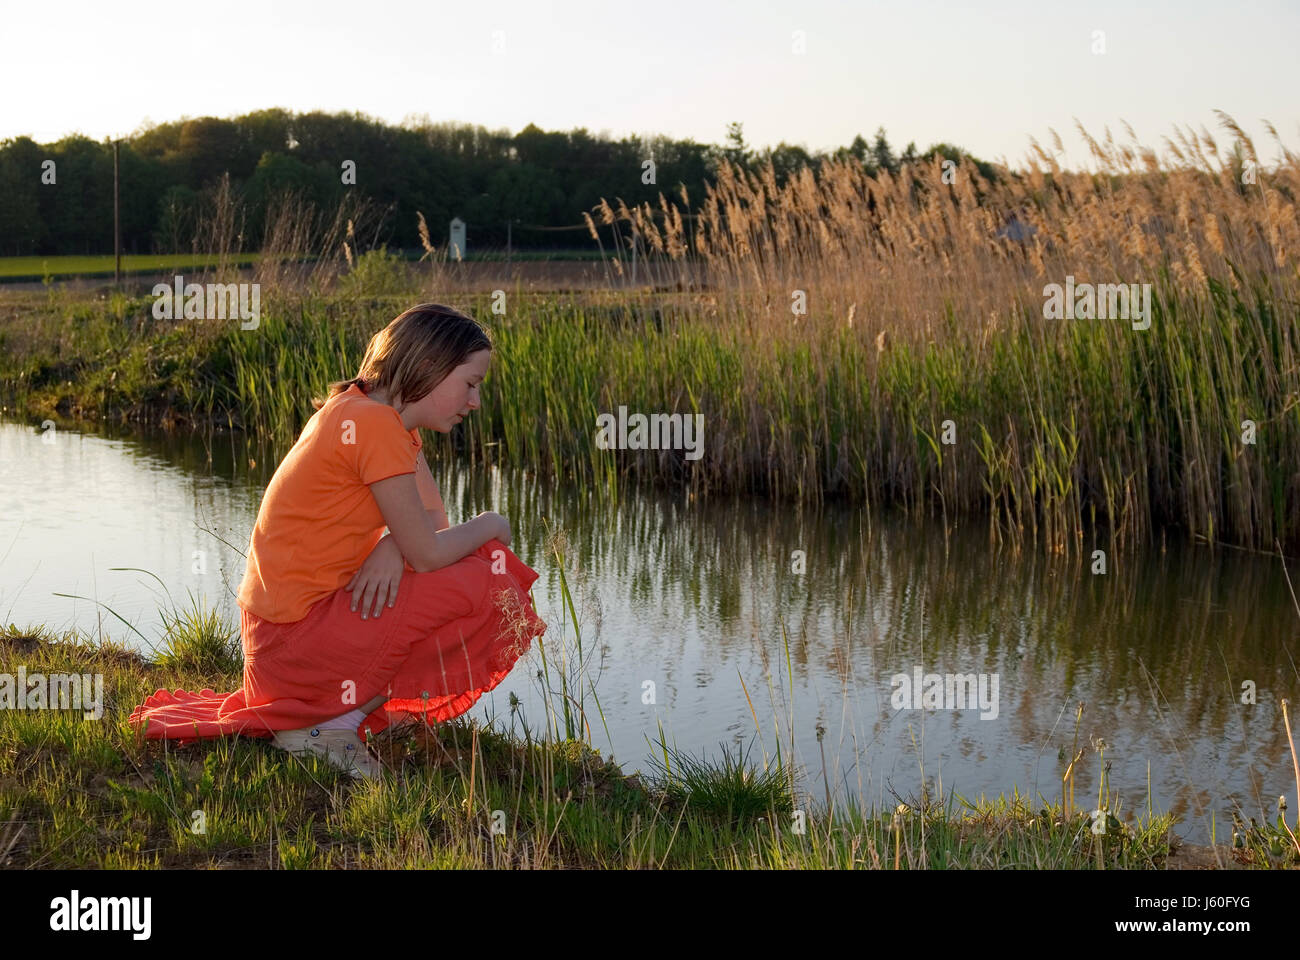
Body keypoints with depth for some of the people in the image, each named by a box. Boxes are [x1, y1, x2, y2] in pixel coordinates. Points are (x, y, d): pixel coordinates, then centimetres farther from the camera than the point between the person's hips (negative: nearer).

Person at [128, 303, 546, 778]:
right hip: (294, 639, -10)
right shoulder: (375, 424, -19)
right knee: (488, 582, -11)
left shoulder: (390, 419, 12)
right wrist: (491, 524, 1)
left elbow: (432, 517, 11)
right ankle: (333, 721, -7)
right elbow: (426, 552, -18)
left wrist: (391, 547, -11)